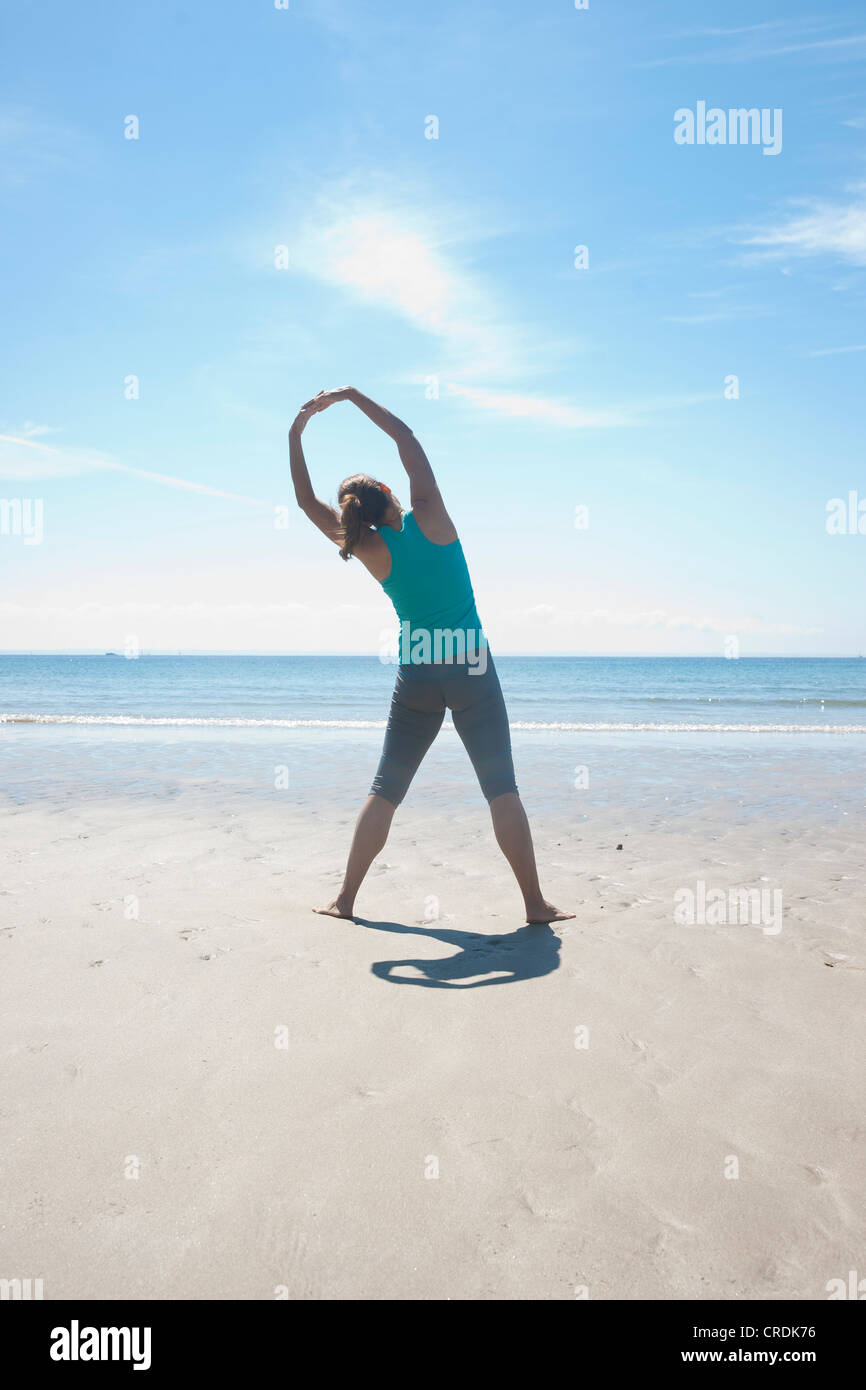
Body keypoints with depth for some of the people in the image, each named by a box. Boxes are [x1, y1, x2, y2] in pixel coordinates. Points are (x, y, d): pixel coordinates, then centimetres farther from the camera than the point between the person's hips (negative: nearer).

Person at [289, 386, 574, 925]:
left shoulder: (371, 551, -1)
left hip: (417, 679, 2)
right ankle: (536, 904, 3)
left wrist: (296, 435, 4)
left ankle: (346, 898, 16)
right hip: (472, 670, -2)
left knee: (385, 789, 11)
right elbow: (406, 436, 4)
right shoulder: (429, 519, -5)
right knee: (502, 788, 1)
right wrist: (353, 396, 8)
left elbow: (308, 502, 6)